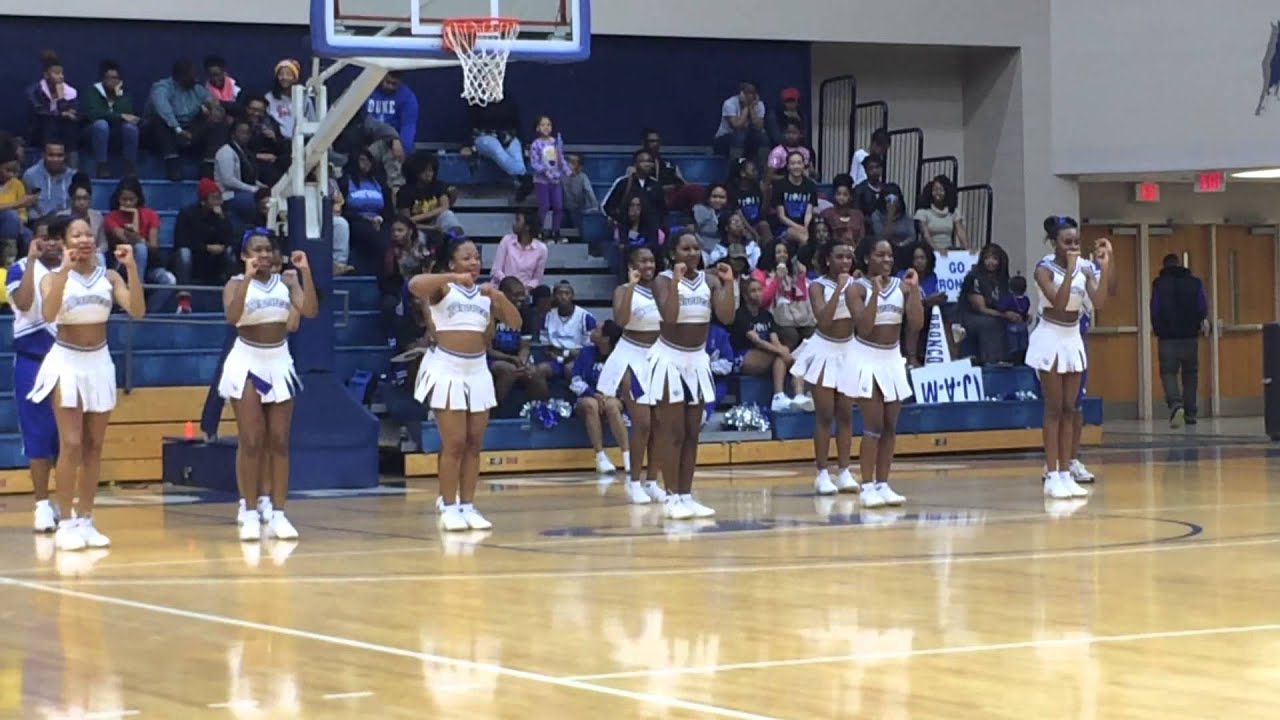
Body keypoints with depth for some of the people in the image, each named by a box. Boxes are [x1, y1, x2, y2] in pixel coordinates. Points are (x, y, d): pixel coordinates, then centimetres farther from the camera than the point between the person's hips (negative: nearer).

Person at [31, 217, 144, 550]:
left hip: (99, 362, 4)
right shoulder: (54, 278, -7)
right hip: (66, 362, -4)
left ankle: (85, 520, 14)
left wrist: (131, 268, -20)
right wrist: (65, 270, -32)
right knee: (71, 445, -9)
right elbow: (48, 314, -26)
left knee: (93, 447, 7)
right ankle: (66, 524, -3)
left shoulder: (109, 276, 2)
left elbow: (137, 311, -11)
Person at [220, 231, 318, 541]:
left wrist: (305, 272, -17)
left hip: (279, 362, 3)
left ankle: (277, 513, 4)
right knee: (251, 442, -5)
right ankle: (250, 513, -1)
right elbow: (232, 316, -24)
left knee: (279, 442, 2)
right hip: (247, 362, -3)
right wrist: (248, 277, -29)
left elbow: (310, 310, -10)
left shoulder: (286, 280, 3)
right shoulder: (236, 284, -5)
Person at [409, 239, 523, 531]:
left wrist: (500, 297, -11)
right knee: (454, 444, -7)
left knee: (473, 444, 6)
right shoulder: (444, 289, -3)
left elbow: (515, 323, 5)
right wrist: (453, 277, -27)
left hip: (477, 372, 5)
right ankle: (449, 509, -2)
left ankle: (468, 506, 12)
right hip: (447, 370, -5)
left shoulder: (486, 293, 11)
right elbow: (415, 285, -23)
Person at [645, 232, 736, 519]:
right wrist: (676, 281, -31)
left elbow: (726, 317, -9)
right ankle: (672, 498, -3)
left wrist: (729, 282, -17)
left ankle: (687, 495, 12)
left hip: (698, 360, 5)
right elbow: (670, 316, -26)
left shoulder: (710, 281, 2)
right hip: (670, 359, -5)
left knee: (692, 434, 7)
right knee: (674, 434, -6)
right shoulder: (663, 280, -11)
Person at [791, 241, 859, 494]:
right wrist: (838, 288, -25)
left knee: (845, 415, 5)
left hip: (849, 350, 4)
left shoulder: (854, 284, 2)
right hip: (824, 350, -4)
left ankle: (845, 472, 8)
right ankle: (822, 474, -2)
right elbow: (823, 319, -25)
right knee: (825, 415, -5)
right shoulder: (818, 286, -9)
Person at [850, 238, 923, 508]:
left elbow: (917, 324, -6)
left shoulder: (901, 285, 1)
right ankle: (868, 486, -6)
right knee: (873, 426, -9)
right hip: (868, 358, -5)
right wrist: (875, 292, -26)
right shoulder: (859, 288, -10)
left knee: (890, 427, 5)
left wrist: (914, 290, -14)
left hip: (893, 359, 5)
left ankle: (883, 484, 11)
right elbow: (864, 327, -21)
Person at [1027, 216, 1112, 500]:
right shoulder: (1045, 268, -15)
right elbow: (1059, 303, -27)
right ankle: (1052, 476, -3)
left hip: (1073, 338, 6)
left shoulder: (1085, 267, 0)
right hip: (1050, 337, -6)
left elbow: (1098, 302, -12)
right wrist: (1070, 270, -31)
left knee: (1069, 409, 6)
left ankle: (1066, 473, 10)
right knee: (1054, 409, -5)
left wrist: (1105, 269, -21)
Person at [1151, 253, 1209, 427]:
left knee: (1168, 373, 0)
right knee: (1190, 373, 12)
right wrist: (1202, 323, 23)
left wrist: (1158, 329, 13)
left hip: (1168, 336, -2)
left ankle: (1176, 404, -26)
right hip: (1190, 336, 2)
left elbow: (1154, 310, -4)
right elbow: (1203, 309, 3)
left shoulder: (1159, 283, -2)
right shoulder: (1195, 282, 4)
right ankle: (1190, 414, 12)